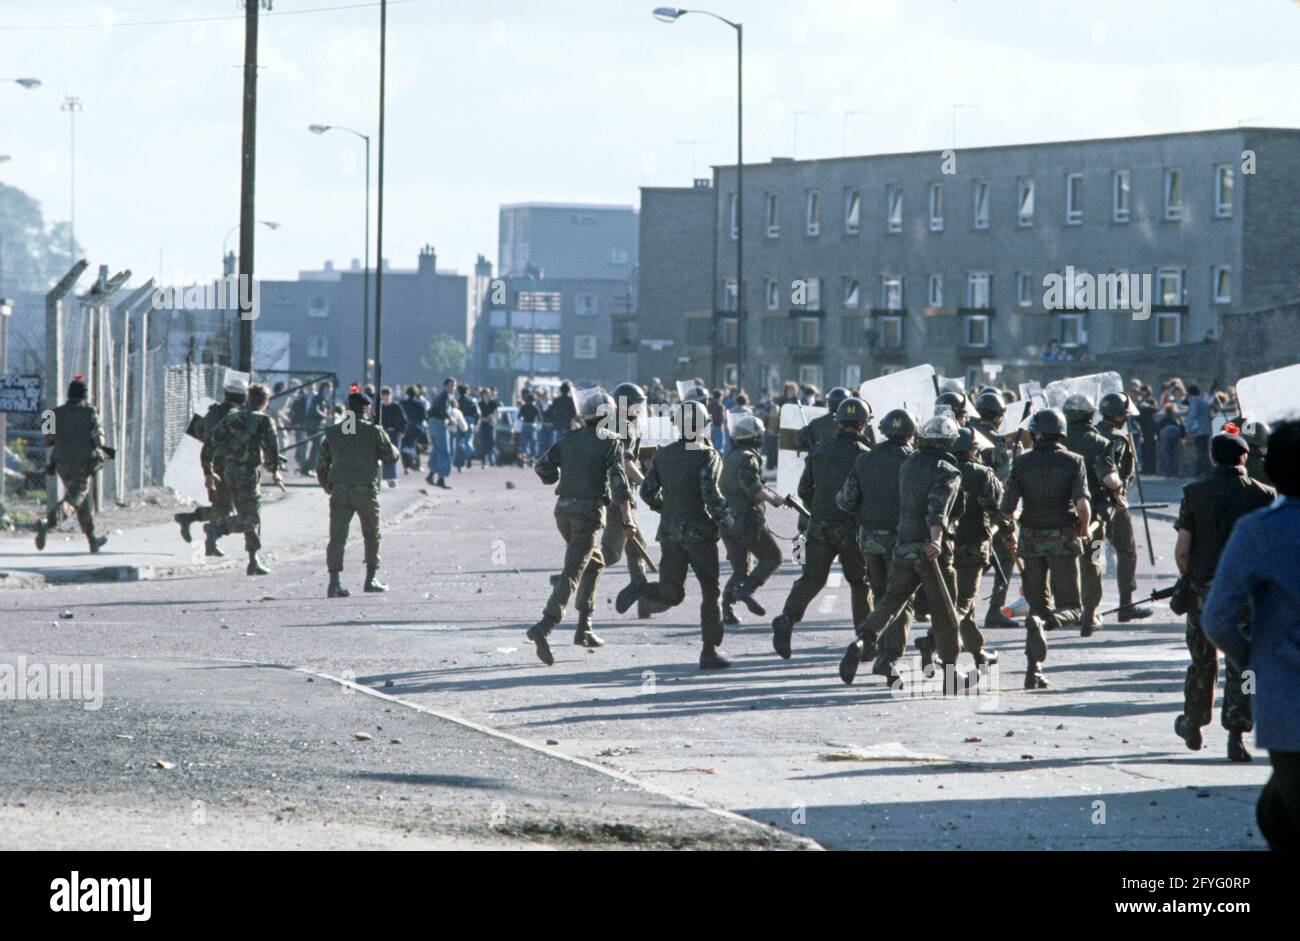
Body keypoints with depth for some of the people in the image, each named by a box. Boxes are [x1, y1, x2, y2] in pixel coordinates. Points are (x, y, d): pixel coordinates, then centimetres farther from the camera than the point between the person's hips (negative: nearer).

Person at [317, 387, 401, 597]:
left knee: (337, 536, -1)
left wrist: (327, 486, 26)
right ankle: (371, 578, 21)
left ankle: (334, 581, -14)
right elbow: (392, 458, 2)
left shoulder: (333, 432, 7)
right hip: (366, 491, -2)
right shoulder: (374, 431, -4)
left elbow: (321, 463, 11)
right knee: (372, 535, 16)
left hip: (339, 492, 2)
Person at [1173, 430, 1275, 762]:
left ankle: (1193, 725, 32)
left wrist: (1188, 579, 11)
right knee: (1240, 664, 2)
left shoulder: (1195, 494, -5)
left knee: (1203, 661, 17)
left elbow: (1182, 551, -6)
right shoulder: (1262, 495, -5)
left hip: (1204, 588, 1)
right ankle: (1236, 734, -6)